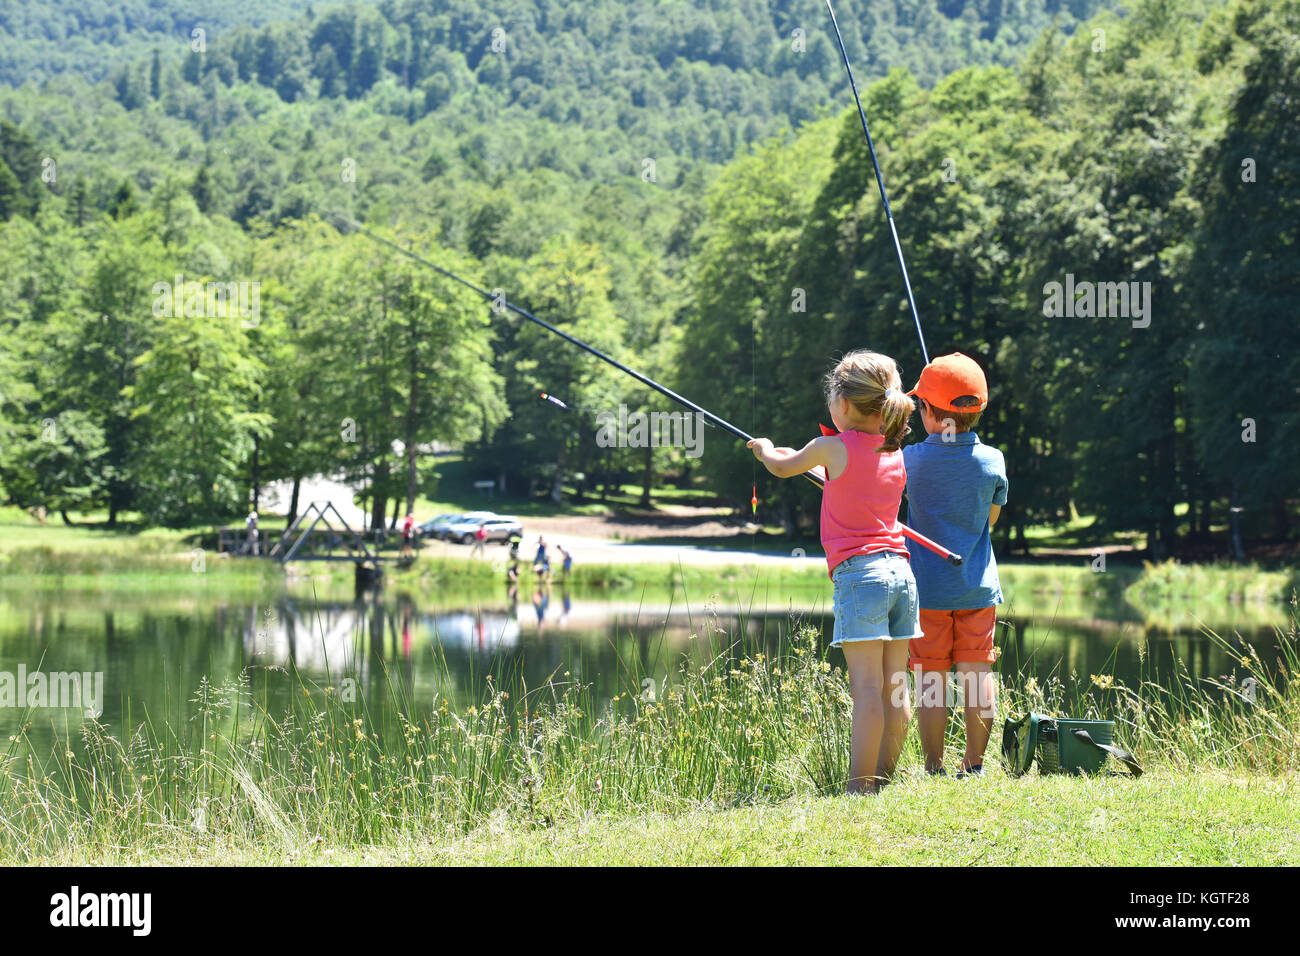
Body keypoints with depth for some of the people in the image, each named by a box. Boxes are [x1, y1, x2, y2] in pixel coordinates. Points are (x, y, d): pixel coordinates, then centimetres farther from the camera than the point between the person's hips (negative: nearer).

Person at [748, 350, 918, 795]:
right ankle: (884, 779, 12)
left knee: (867, 687, -10)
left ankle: (860, 788, -10)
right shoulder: (895, 454, 13)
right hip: (901, 570, 7)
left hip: (859, 572, -7)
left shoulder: (834, 448, -5)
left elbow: (781, 468, 12)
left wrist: (765, 448, 33)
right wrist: (815, 466, 43)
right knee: (895, 686, 7)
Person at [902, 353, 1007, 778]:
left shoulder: (911, 459, -9)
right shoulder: (991, 461, -4)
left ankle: (934, 768, 4)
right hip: (978, 588, 2)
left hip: (926, 589, -2)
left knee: (931, 680, 3)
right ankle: (974, 764, 9)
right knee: (977, 676, 6)